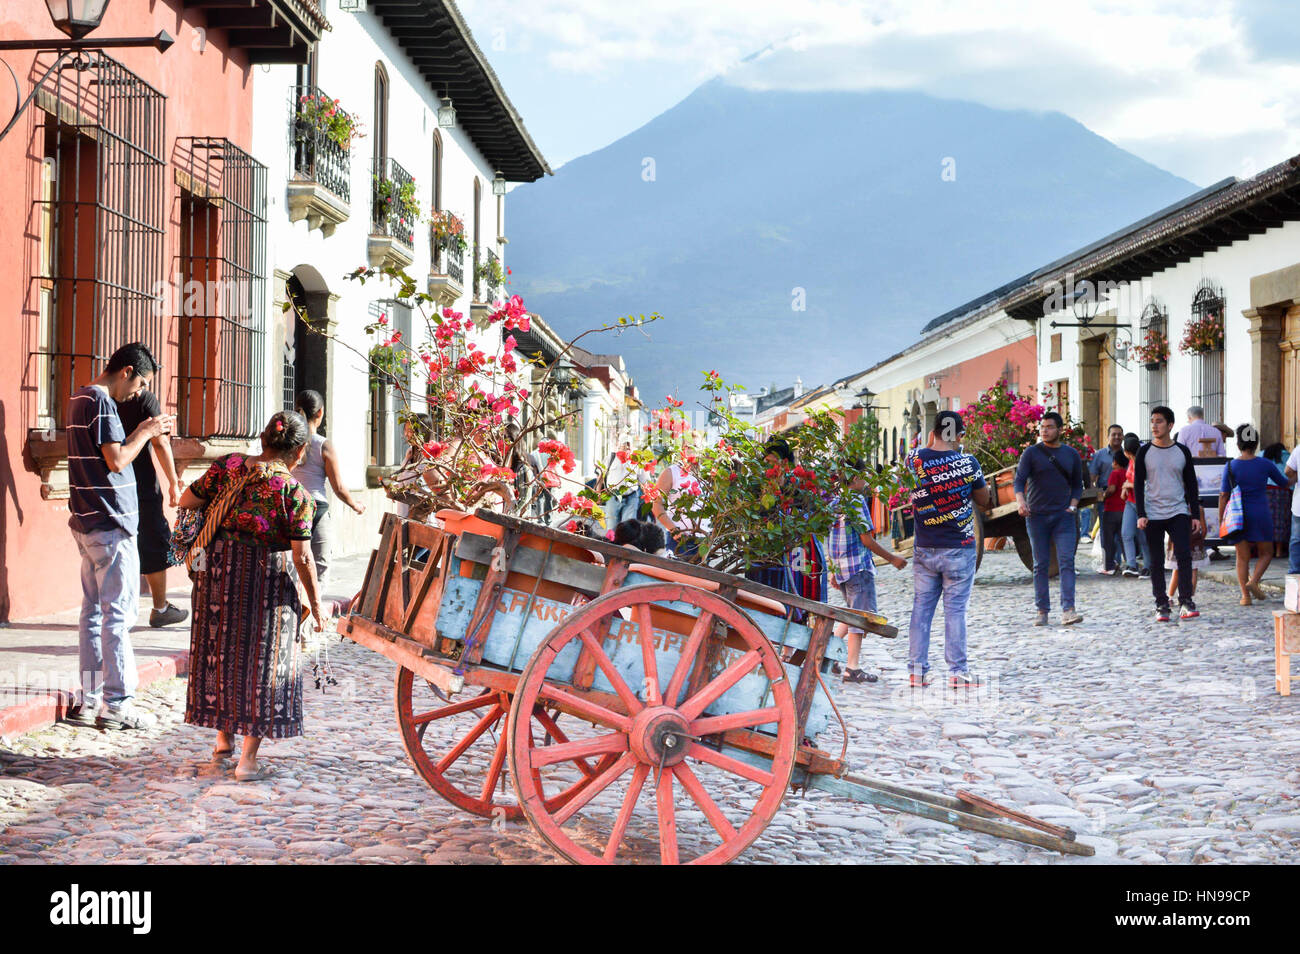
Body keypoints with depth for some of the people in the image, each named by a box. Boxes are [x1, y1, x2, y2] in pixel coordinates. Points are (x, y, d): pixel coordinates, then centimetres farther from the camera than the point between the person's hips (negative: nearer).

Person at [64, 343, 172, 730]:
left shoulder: (80, 398, 16)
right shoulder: (102, 402, -14)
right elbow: (117, 460, -19)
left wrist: (141, 434, 14)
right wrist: (145, 433, -5)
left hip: (88, 524, 10)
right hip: (110, 524, -10)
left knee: (93, 612, 11)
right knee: (118, 613, -5)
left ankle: (90, 701, 15)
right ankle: (117, 704, -3)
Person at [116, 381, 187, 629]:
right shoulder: (145, 398, -9)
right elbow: (160, 443, -12)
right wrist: (173, 482, -5)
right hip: (141, 485, -5)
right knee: (155, 545, 8)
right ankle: (160, 609, 15)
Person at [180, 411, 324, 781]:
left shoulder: (227, 466, -3)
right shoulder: (294, 492, -14)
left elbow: (186, 501, 3)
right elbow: (302, 557, -14)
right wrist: (315, 605, -3)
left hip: (220, 573, 4)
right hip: (266, 581, -4)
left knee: (220, 650, 19)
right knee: (261, 660, 6)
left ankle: (223, 739, 32)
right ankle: (247, 760, 7)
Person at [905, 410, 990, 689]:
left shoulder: (915, 460, -4)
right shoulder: (967, 463, -11)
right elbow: (984, 500, 2)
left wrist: (928, 446, 19)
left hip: (924, 549, 3)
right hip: (959, 549, -3)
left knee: (921, 607, 8)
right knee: (955, 609, 2)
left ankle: (916, 670, 9)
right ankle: (957, 672, 3)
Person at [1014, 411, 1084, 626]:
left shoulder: (1072, 455, 10)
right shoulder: (1031, 453, 2)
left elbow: (1077, 485, 19)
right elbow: (1019, 479, -6)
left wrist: (1073, 505, 2)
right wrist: (1020, 501, -25)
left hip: (1063, 516, 1)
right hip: (1037, 516, -1)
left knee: (1067, 561, -11)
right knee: (1041, 565, 4)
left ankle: (1068, 610, -17)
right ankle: (1042, 610, 9)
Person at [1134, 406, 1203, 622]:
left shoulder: (1182, 451, 6)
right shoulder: (1144, 452, 2)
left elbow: (1191, 484, 10)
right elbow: (1138, 484, 2)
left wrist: (1195, 514, 5)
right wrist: (1141, 514, -7)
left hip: (1178, 512, 0)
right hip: (1153, 515, 0)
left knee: (1184, 555, -13)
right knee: (1156, 562, 2)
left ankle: (1185, 602, -8)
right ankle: (1161, 605, 9)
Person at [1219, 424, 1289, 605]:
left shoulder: (1231, 466, -4)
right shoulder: (1265, 465, -3)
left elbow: (1224, 495, -3)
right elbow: (1284, 483, 13)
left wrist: (1220, 520, 4)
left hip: (1239, 515, 1)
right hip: (1260, 514, -1)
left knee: (1242, 557, 8)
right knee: (1266, 553, 13)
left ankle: (1245, 595, 3)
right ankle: (1253, 582, -9)